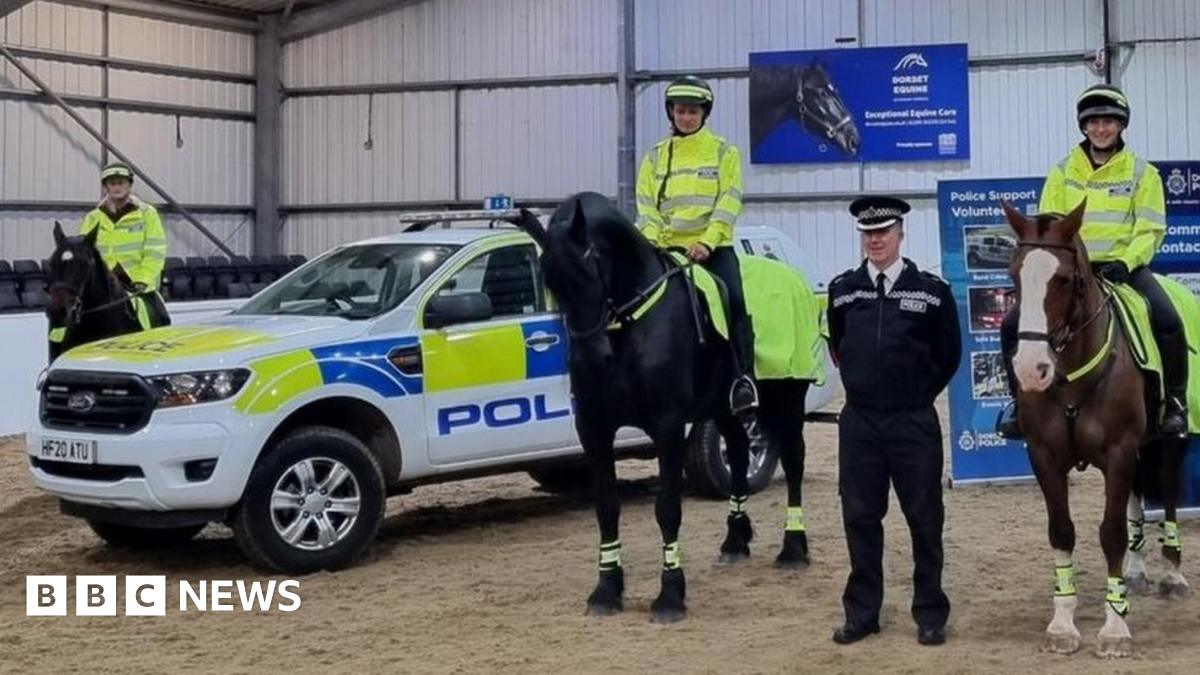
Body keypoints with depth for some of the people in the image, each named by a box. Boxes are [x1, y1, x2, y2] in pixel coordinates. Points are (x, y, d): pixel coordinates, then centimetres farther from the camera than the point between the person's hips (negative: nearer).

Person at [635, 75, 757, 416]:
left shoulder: (724, 152, 8)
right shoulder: (655, 157, 16)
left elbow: (729, 204, -2)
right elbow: (646, 207, 10)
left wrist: (706, 242, -16)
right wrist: (651, 240, -9)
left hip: (713, 247, -3)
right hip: (668, 249, 3)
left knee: (734, 302, -24)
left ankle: (744, 380, -23)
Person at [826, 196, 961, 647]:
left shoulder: (931, 290, -4)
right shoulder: (842, 290, 2)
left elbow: (949, 354, 5)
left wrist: (918, 393, 7)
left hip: (914, 423, -2)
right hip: (859, 422, 2)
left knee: (924, 520, 4)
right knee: (860, 518, 7)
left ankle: (930, 615, 15)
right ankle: (862, 613, 18)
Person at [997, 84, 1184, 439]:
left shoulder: (1142, 172, 4)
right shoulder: (1062, 172, 8)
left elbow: (1150, 230, -2)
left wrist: (1124, 262, -19)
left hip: (1125, 266, -2)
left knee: (1168, 321, -28)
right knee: (1013, 324, -13)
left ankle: (1175, 401, -9)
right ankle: (1020, 399, 4)